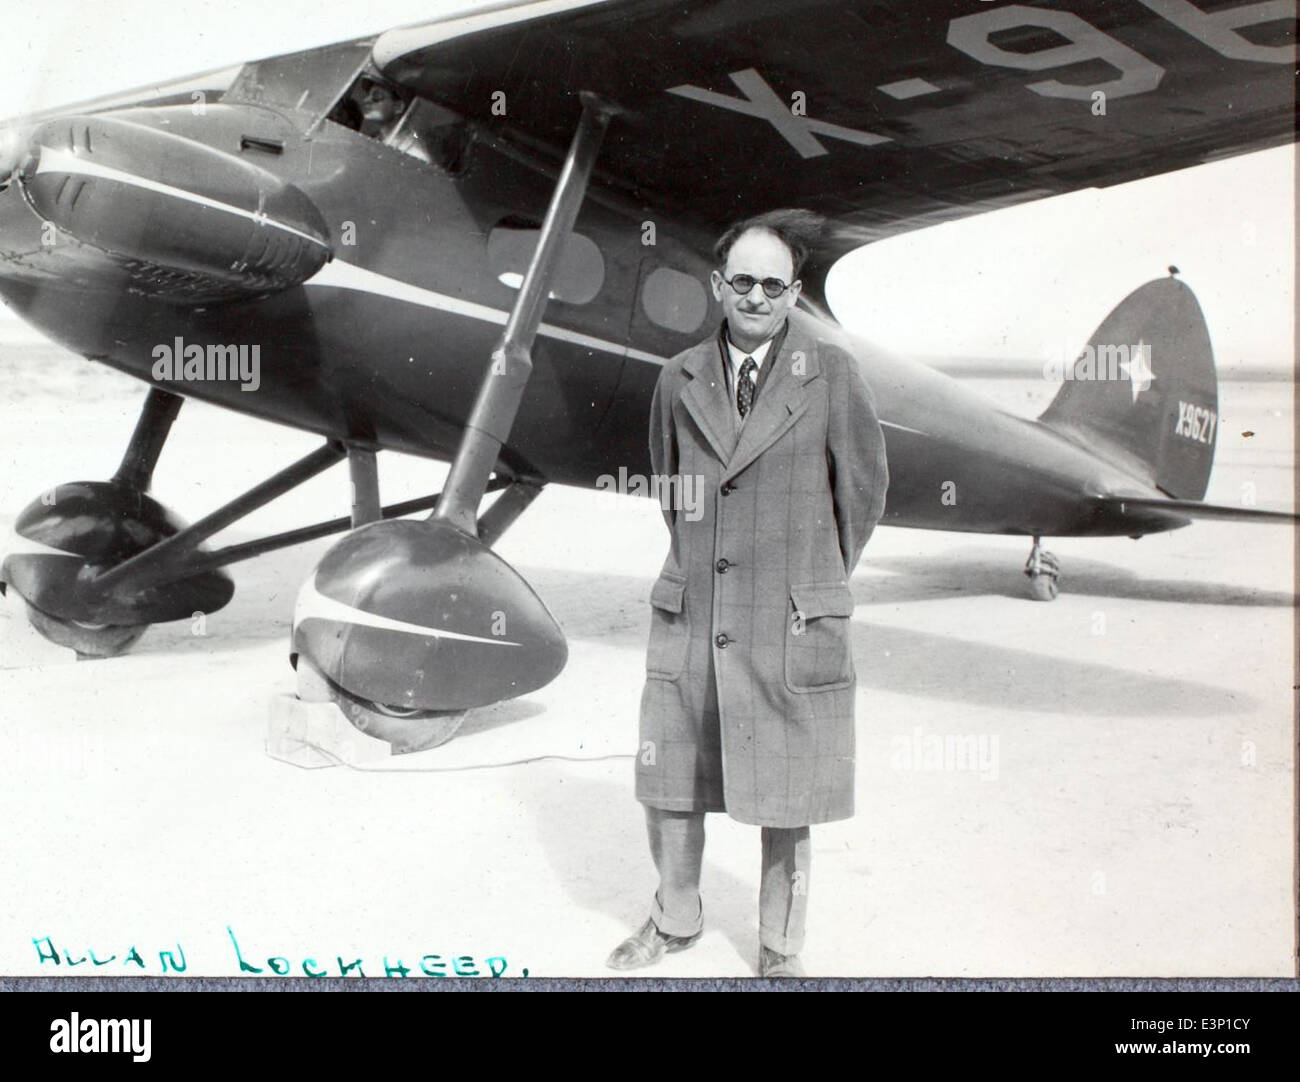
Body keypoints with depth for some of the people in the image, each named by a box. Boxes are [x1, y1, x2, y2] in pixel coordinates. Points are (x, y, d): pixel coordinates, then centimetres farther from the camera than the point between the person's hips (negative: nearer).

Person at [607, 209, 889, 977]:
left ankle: (780, 951, 26)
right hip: (690, 619, 3)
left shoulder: (831, 371, -5)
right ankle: (676, 921, 36)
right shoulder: (681, 379, 5)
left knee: (786, 805, 7)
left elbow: (865, 485, 4)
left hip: (791, 627, -3)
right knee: (669, 790, 12)